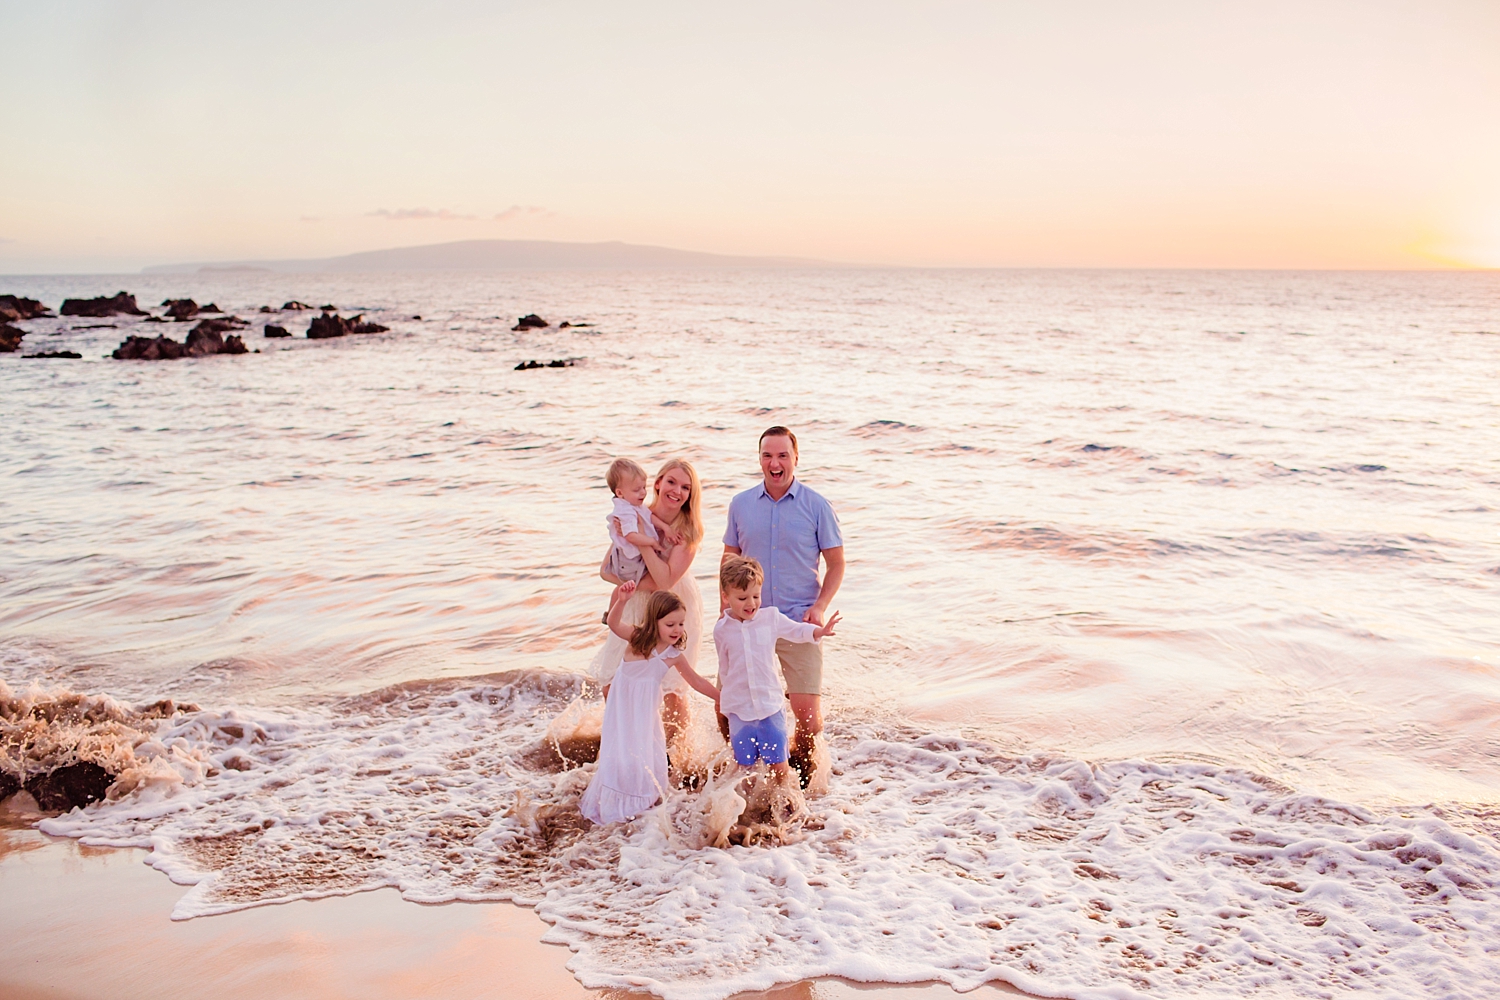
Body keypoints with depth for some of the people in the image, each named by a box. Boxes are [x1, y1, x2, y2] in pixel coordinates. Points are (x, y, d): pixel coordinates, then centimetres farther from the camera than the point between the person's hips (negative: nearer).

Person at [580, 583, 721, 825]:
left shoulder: (674, 656, -6)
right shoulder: (638, 638, -17)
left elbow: (697, 682, 7)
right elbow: (614, 625, -36)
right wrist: (621, 601, -54)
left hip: (647, 710, 4)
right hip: (623, 707, -4)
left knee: (651, 755, 9)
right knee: (623, 756, -5)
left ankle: (647, 800, 31)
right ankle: (617, 806, 15)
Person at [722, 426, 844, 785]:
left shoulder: (816, 506, -3)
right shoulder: (741, 504, 5)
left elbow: (836, 564, 2)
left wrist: (819, 607, -13)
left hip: (799, 622, -2)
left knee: (808, 714, -7)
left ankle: (800, 767, 25)